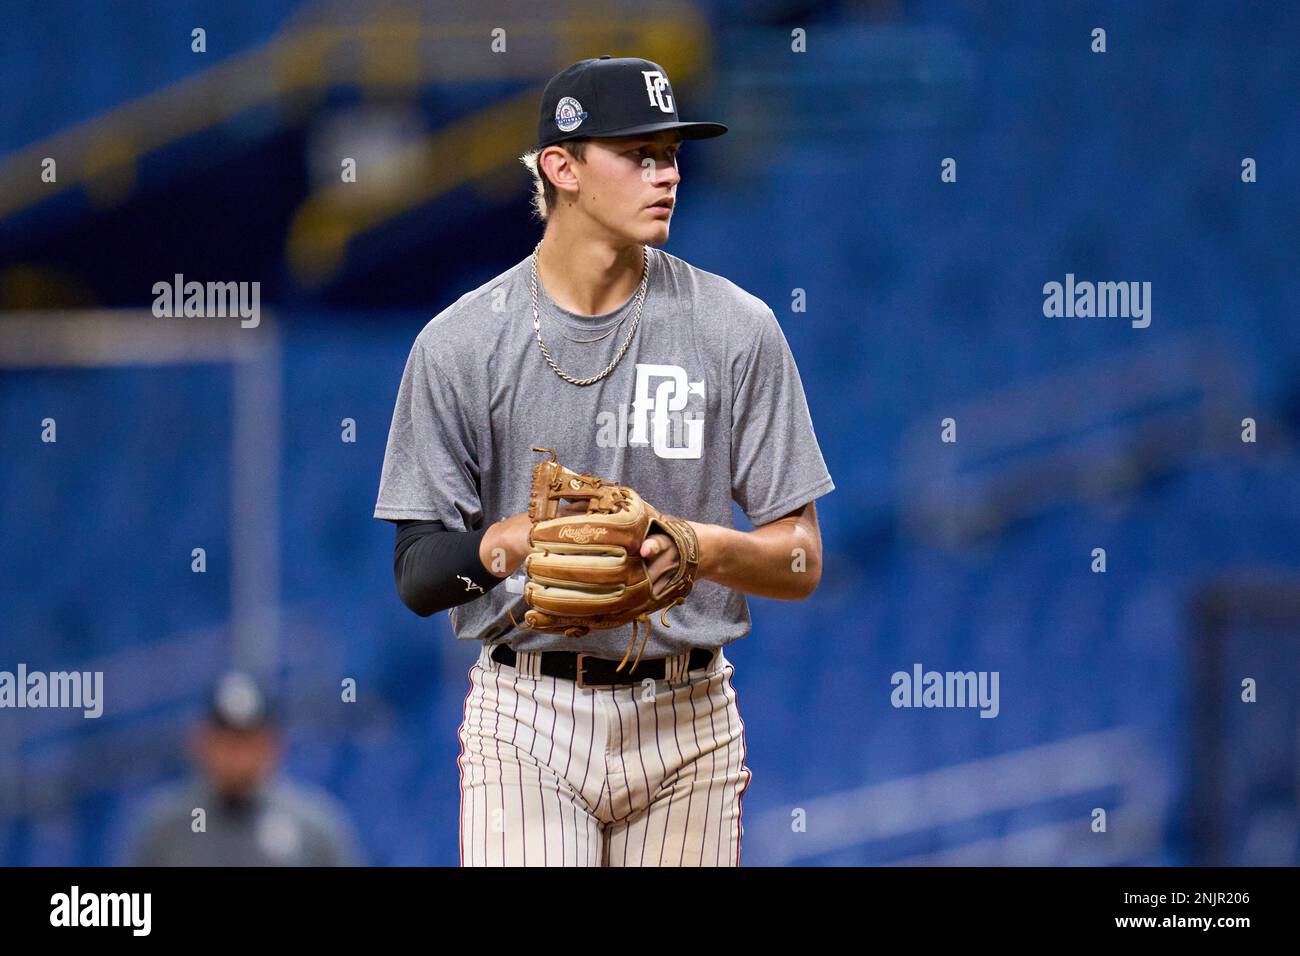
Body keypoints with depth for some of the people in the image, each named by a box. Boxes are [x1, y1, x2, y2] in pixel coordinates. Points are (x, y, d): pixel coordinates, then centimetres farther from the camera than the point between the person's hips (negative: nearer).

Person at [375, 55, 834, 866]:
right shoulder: (461, 342, 1)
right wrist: (503, 544, -22)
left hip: (686, 727, 1)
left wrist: (701, 546, -19)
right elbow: (418, 576, 0)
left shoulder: (737, 329, 2)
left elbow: (800, 562, 2)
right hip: (524, 720, -1)